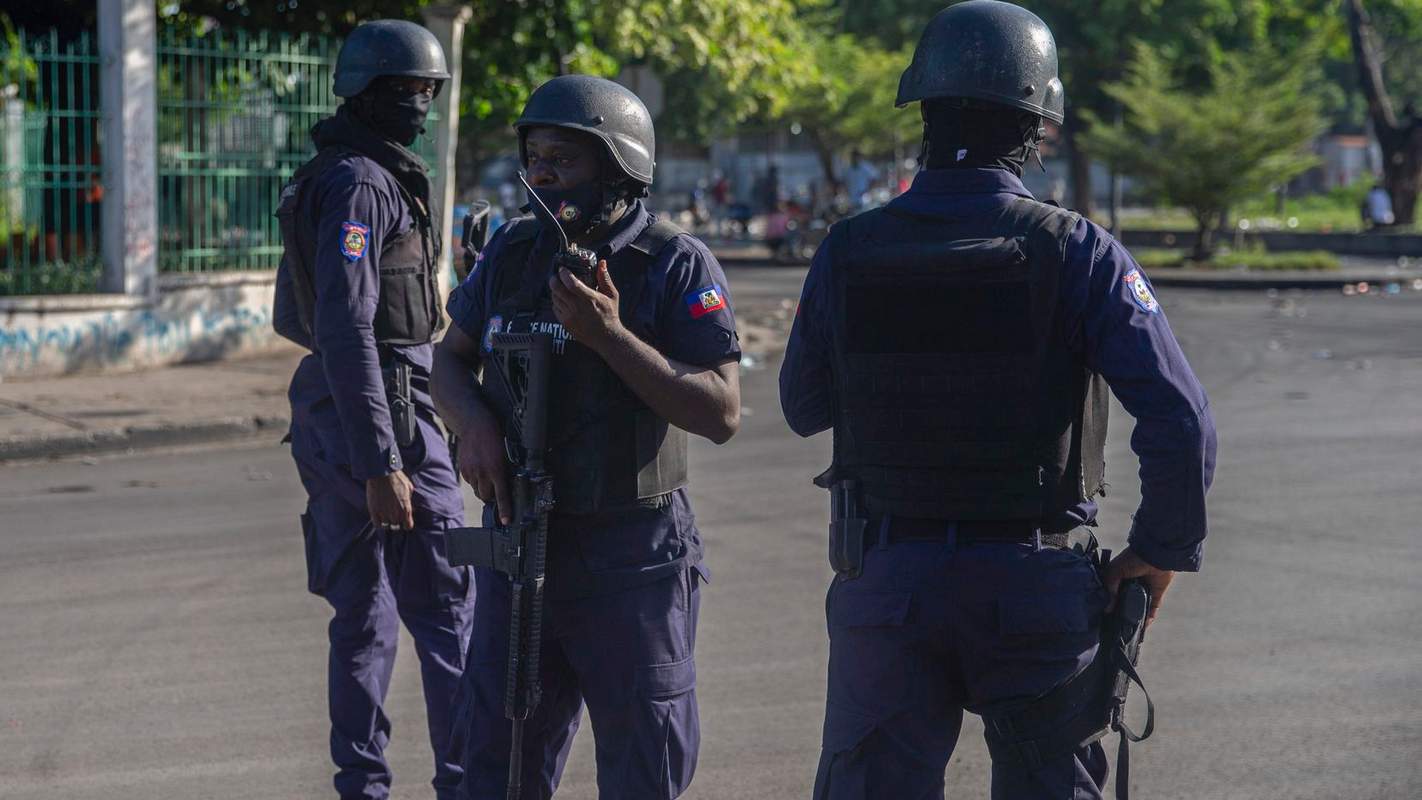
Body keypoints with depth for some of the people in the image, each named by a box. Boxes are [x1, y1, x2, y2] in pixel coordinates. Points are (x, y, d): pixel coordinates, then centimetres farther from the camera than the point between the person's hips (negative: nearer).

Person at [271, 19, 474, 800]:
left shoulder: (322, 180, 15)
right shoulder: (361, 185, -16)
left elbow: (295, 316, 22)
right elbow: (346, 330, -23)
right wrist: (381, 465, -25)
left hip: (327, 418, 10)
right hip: (384, 418, -10)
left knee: (362, 612, 12)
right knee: (447, 609, -4)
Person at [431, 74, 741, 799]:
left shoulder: (677, 265, -10)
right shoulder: (512, 251, 5)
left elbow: (722, 413, -15)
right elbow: (451, 359, 15)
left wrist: (609, 337, -22)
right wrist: (473, 424, -7)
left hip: (631, 564, -4)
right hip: (518, 547, 5)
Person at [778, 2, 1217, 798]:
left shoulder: (848, 252, -4)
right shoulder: (1078, 254, -10)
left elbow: (805, 409, 10)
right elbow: (1181, 421, -16)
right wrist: (1164, 551, -2)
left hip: (886, 582, 2)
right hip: (1035, 583, -1)